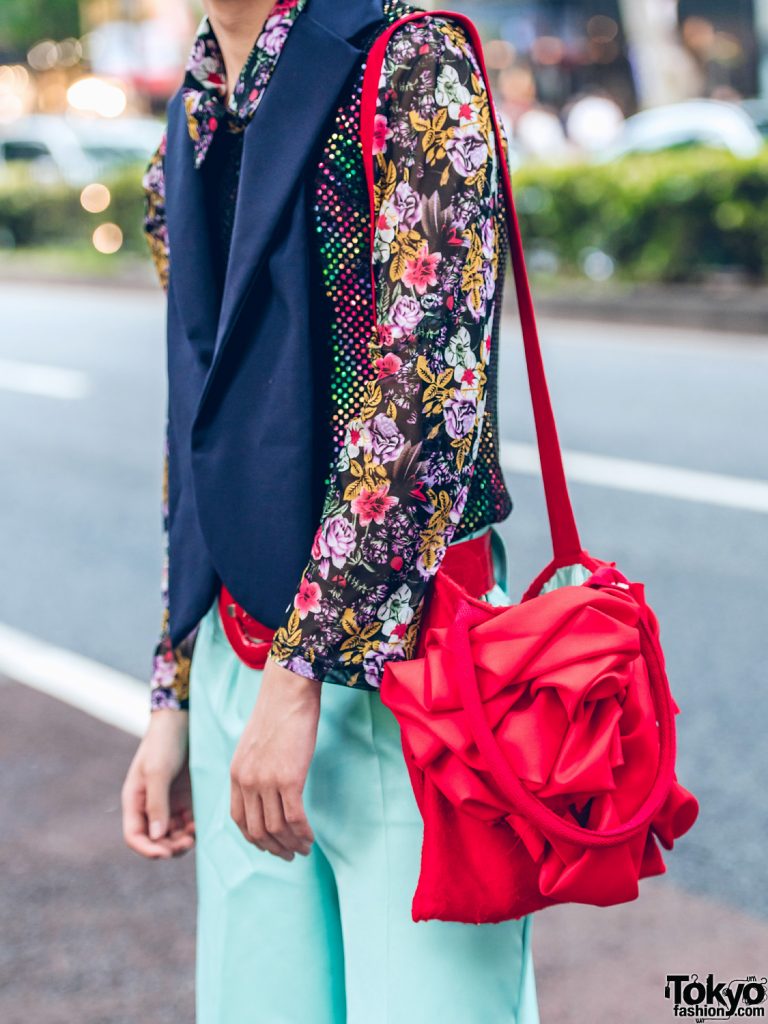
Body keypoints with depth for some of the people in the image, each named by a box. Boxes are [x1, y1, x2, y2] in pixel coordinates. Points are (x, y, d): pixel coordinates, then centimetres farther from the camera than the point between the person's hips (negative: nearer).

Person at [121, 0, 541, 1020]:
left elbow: (428, 381, -17)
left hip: (401, 664, -6)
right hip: (240, 668, 7)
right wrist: (175, 700, 17)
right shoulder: (183, 146, 15)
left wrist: (301, 669, -20)